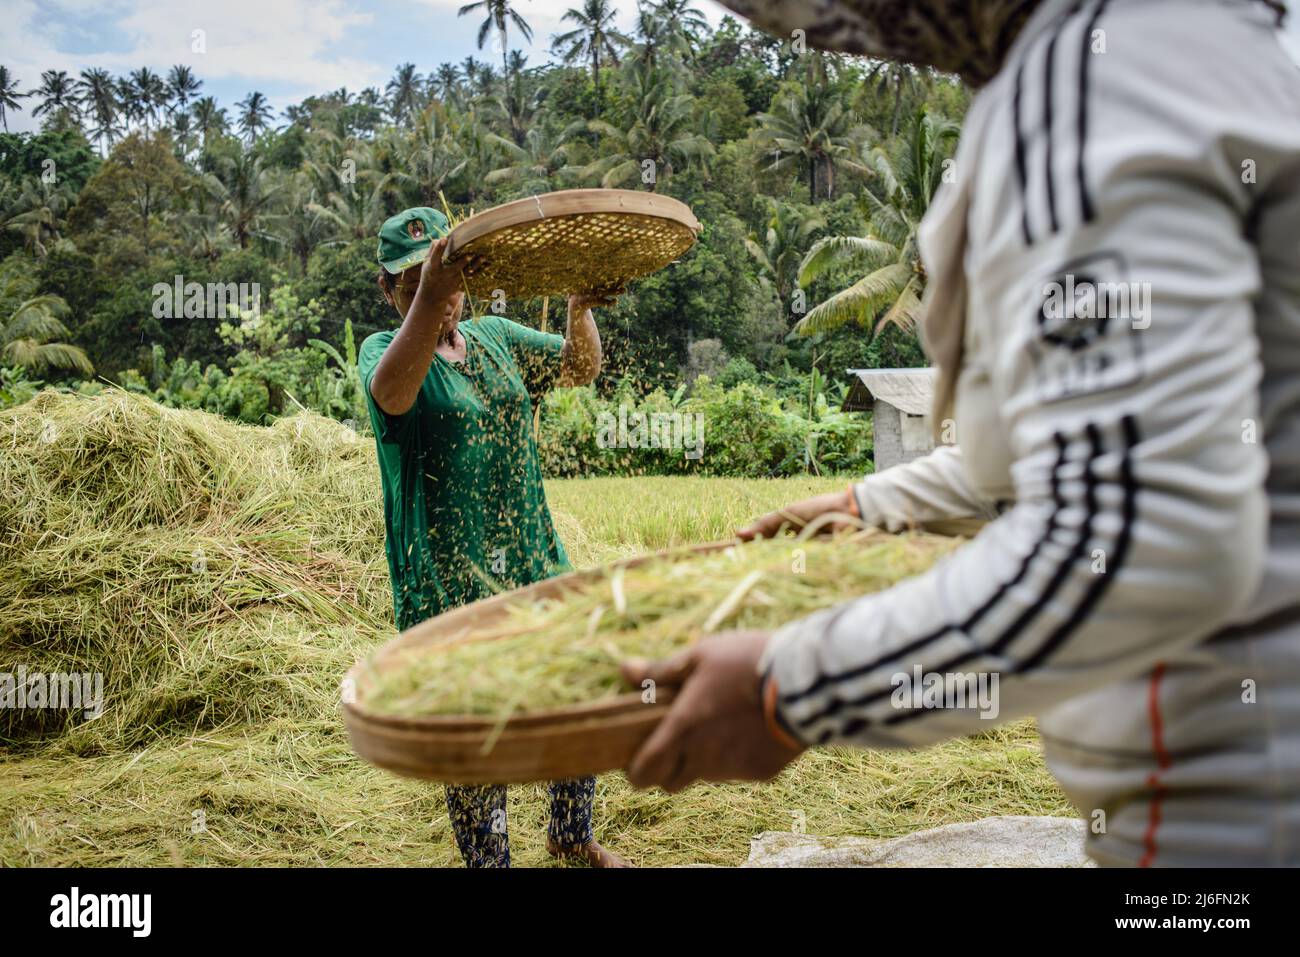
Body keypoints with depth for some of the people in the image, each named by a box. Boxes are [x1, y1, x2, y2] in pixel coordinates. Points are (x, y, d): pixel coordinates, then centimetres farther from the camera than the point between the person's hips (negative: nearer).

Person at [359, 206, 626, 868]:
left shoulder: (496, 337, 11)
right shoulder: (386, 349, -6)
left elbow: (580, 367, 12)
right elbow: (391, 395, -30)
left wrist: (580, 305, -9)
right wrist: (427, 300, -46)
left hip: (533, 562, 6)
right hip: (449, 579, -5)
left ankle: (572, 835, 37)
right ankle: (487, 857, 23)